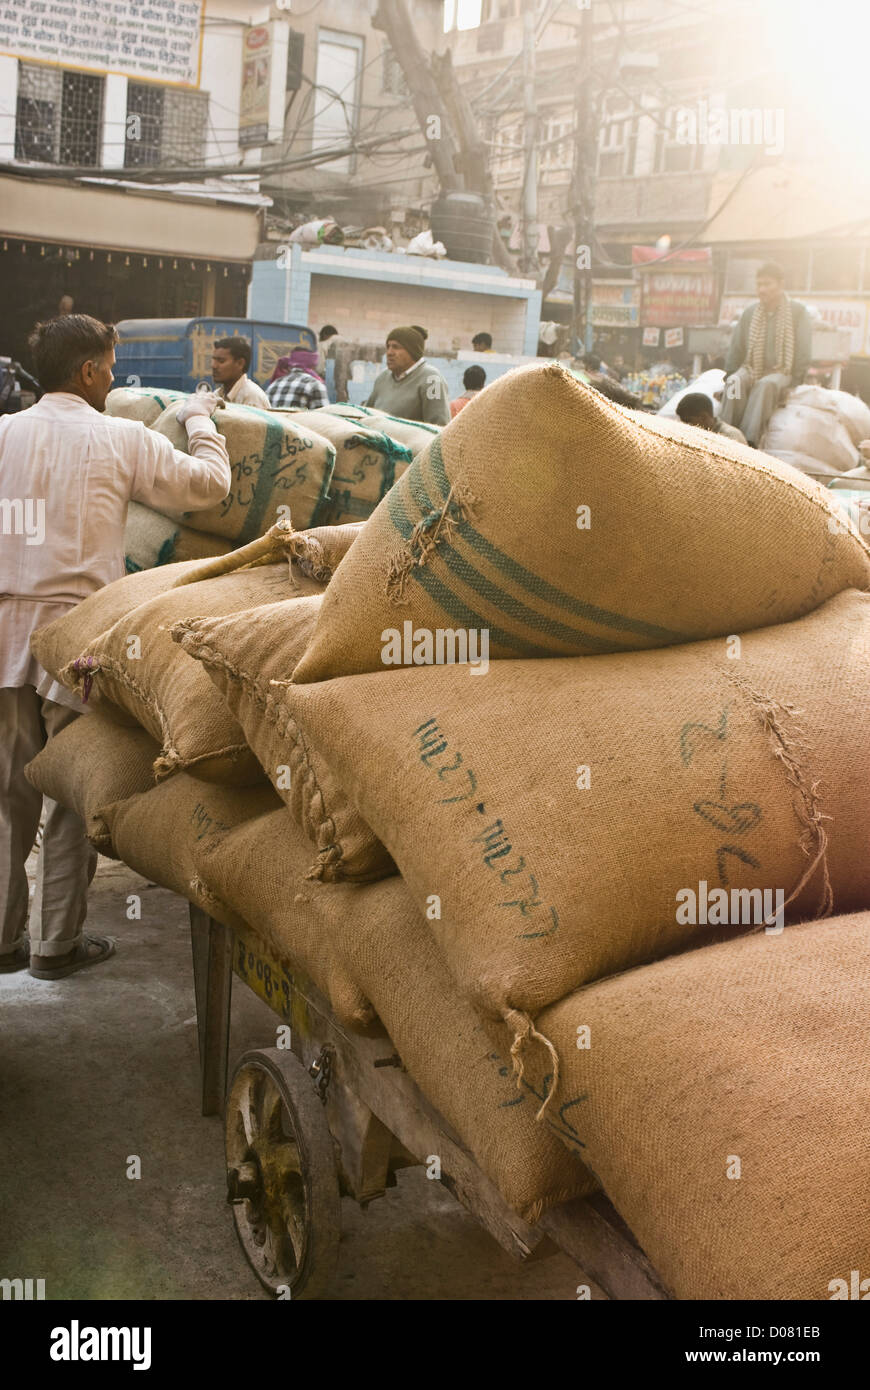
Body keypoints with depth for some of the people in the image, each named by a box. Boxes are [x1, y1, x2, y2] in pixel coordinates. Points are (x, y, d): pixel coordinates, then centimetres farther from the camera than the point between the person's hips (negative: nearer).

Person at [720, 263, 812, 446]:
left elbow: (803, 353, -2)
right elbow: (736, 349, 16)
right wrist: (729, 377, 4)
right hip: (751, 369, 3)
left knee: (766, 385, -37)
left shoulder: (799, 312, 2)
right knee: (735, 381, -31)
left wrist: (794, 384, -11)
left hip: (782, 372, -3)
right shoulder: (750, 313, 13)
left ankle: (750, 440, -47)